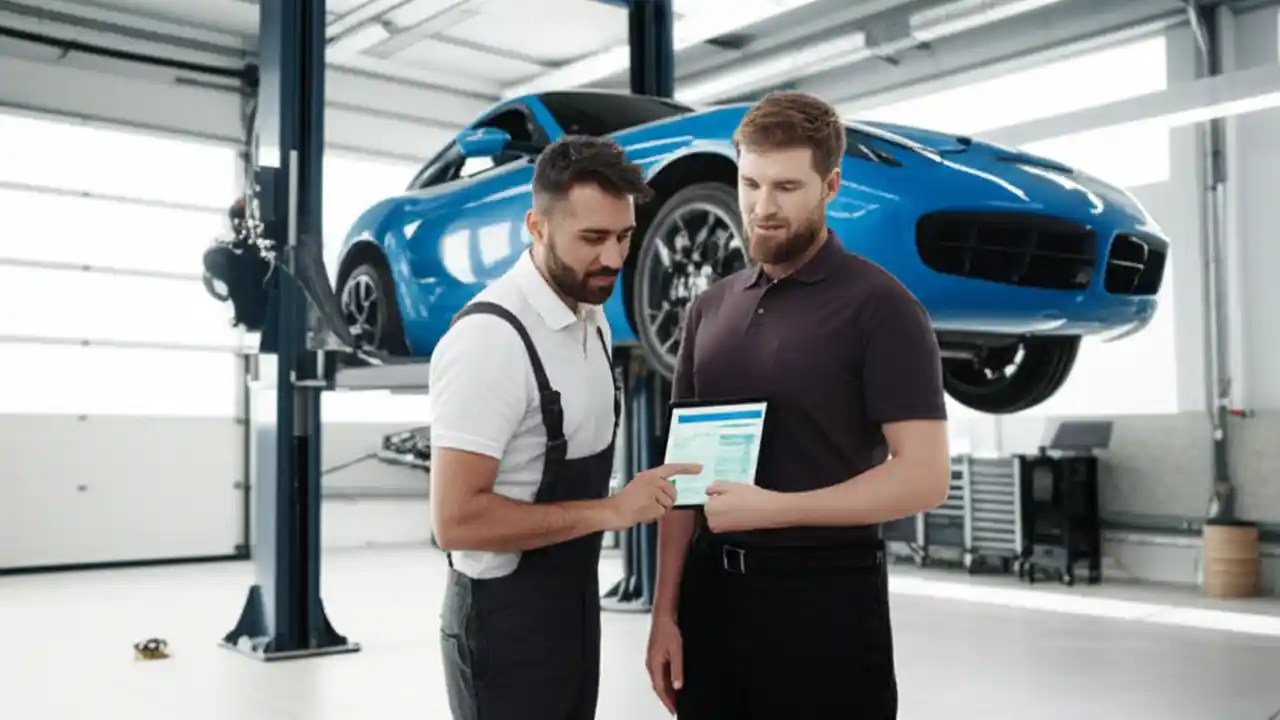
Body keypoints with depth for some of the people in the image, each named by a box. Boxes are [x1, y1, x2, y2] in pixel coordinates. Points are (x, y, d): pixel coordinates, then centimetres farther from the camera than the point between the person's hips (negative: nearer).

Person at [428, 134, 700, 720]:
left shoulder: (593, 318, 5)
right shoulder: (489, 339, -23)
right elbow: (456, 520, -26)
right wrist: (610, 511, -23)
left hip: (575, 603, 8)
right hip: (505, 620, -8)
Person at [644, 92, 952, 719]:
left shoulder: (878, 306, -8)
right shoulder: (710, 308, 8)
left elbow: (924, 477, -15)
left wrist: (770, 508, -20)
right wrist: (665, 610, 4)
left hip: (824, 597, -5)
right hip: (710, 592, 5)